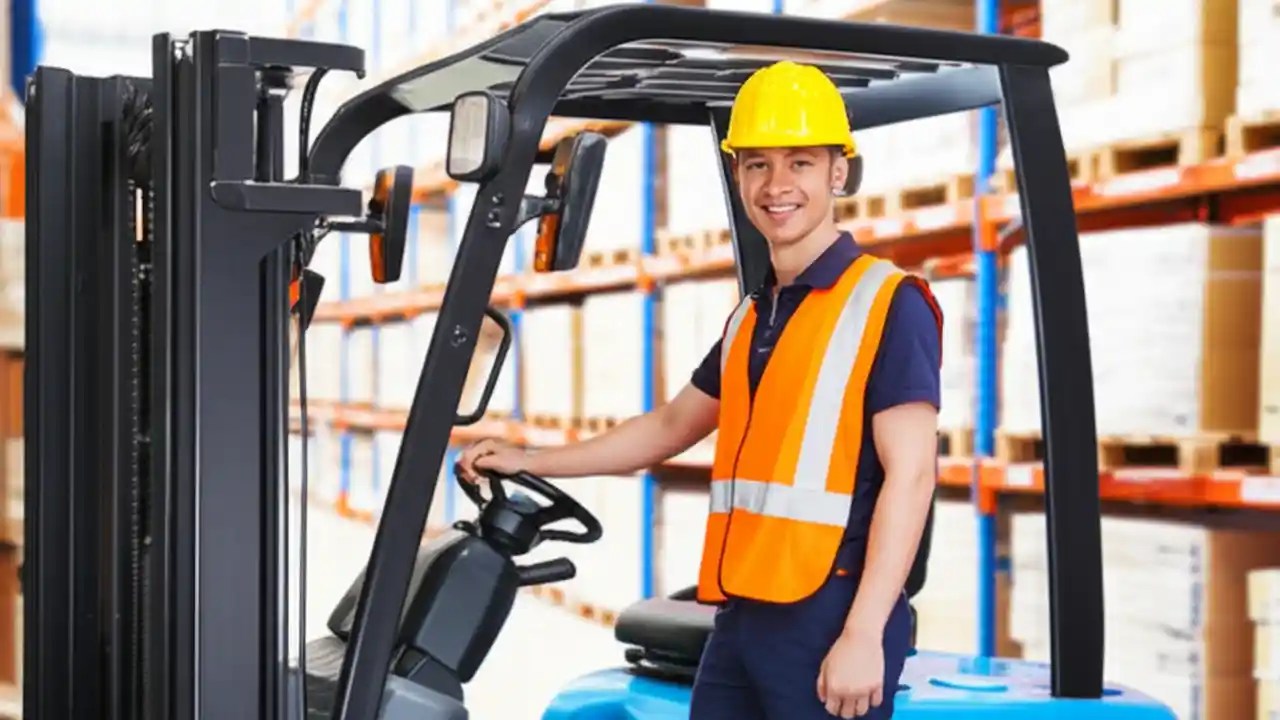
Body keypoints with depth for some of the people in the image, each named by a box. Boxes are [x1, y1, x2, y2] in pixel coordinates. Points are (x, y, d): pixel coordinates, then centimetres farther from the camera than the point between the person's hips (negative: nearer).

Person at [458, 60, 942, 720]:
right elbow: (671, 426, 30)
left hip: (830, 621, -7)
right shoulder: (751, 316, 17)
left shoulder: (889, 305, -6)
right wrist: (530, 462, 27)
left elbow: (910, 476, -13)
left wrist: (864, 633, -19)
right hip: (740, 617, 8)